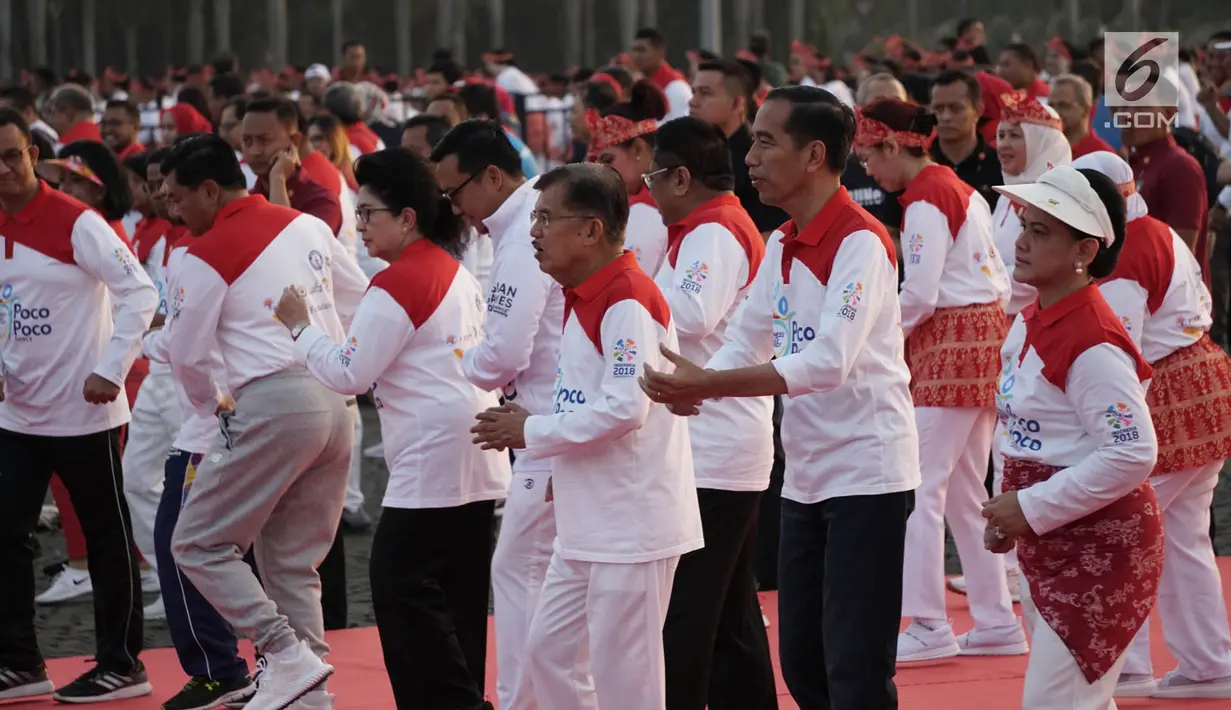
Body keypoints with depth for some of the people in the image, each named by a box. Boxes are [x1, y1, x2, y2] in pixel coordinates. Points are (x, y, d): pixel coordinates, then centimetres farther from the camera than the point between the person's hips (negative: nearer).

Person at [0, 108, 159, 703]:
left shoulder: (75, 222, -14)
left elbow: (139, 293, -16)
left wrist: (111, 370, -20)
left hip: (82, 409, -7)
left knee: (107, 538, 4)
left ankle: (122, 665, 12)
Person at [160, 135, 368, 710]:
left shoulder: (208, 256, -8)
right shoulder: (306, 226, 11)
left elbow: (187, 357, -1)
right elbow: (359, 305, 18)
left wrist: (212, 406, 18)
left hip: (273, 404, -7)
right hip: (336, 404, 7)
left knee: (199, 544, 2)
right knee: (294, 562, 16)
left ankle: (288, 656, -8)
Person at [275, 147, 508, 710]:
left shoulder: (397, 284, -14)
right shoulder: (453, 271, 14)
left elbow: (349, 373, -12)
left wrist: (300, 327, 0)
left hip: (433, 460, -10)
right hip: (476, 462, 10)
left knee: (400, 584, -7)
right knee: (457, 590, 11)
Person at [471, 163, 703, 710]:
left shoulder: (627, 303, -18)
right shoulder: (585, 299, 14)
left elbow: (625, 408, -25)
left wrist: (532, 433, -16)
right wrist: (563, 466, 9)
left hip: (633, 521, -10)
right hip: (588, 524, 10)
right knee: (547, 650, 16)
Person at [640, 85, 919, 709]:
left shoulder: (860, 243, -17)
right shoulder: (781, 247, 10)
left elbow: (830, 361, -27)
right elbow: (745, 345, 13)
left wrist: (710, 384, -32)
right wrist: (690, 387, -9)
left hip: (866, 475, -9)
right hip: (806, 476, 9)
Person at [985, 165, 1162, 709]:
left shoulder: (1093, 347, -21)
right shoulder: (1028, 326, 7)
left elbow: (1132, 454, -25)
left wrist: (1033, 509, -21)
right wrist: (1010, 512, 6)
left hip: (1099, 550, -10)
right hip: (1047, 550, 10)